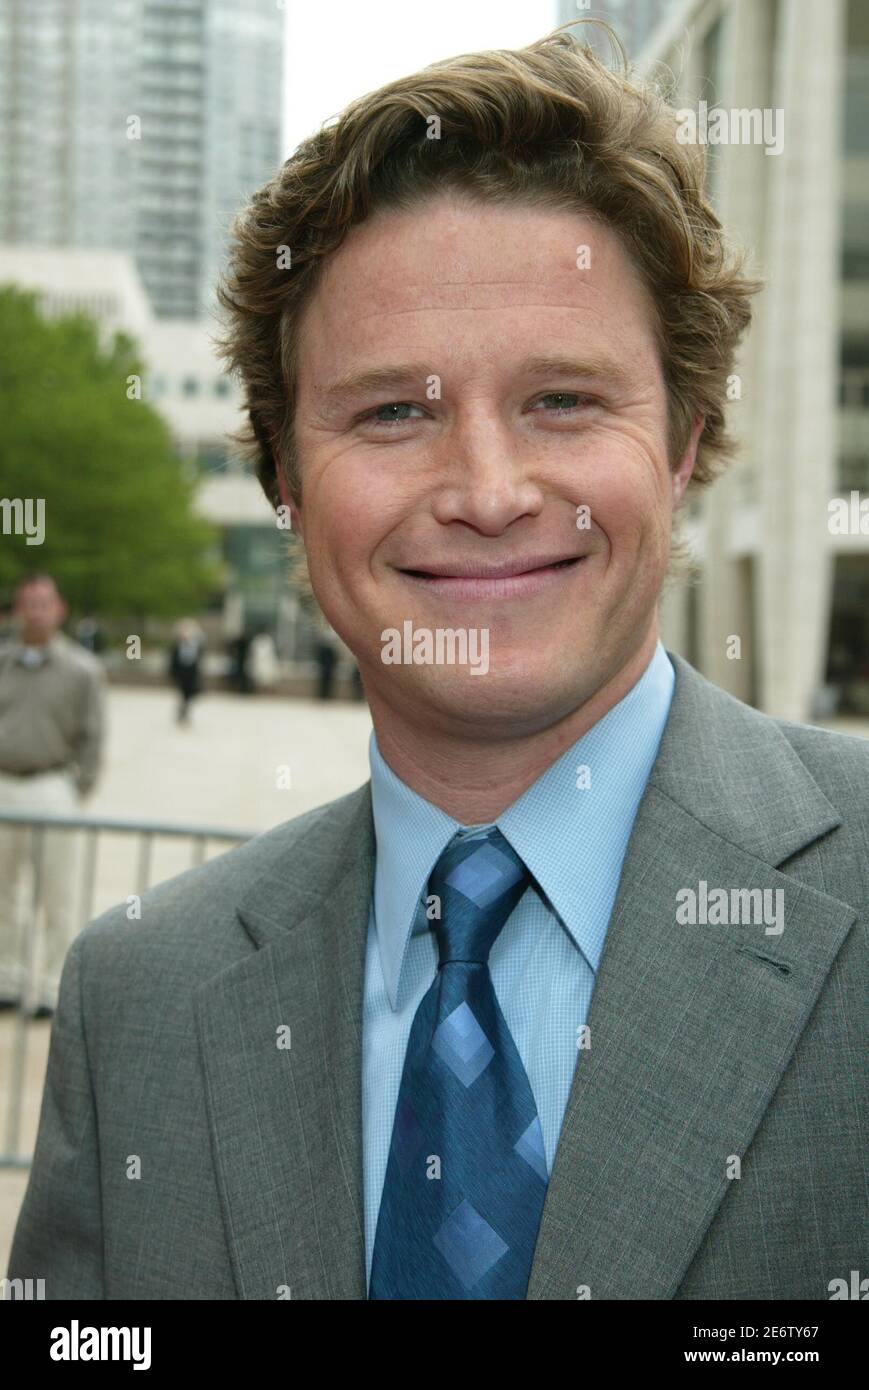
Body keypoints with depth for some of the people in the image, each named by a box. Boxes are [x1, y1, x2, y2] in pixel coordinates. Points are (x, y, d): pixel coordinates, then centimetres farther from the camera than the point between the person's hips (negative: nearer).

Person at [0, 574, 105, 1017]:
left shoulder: (82, 669, -1)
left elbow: (92, 737, -1)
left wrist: (76, 793, -6)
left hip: (52, 790, -3)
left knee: (55, 894, 1)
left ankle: (51, 985, 10)